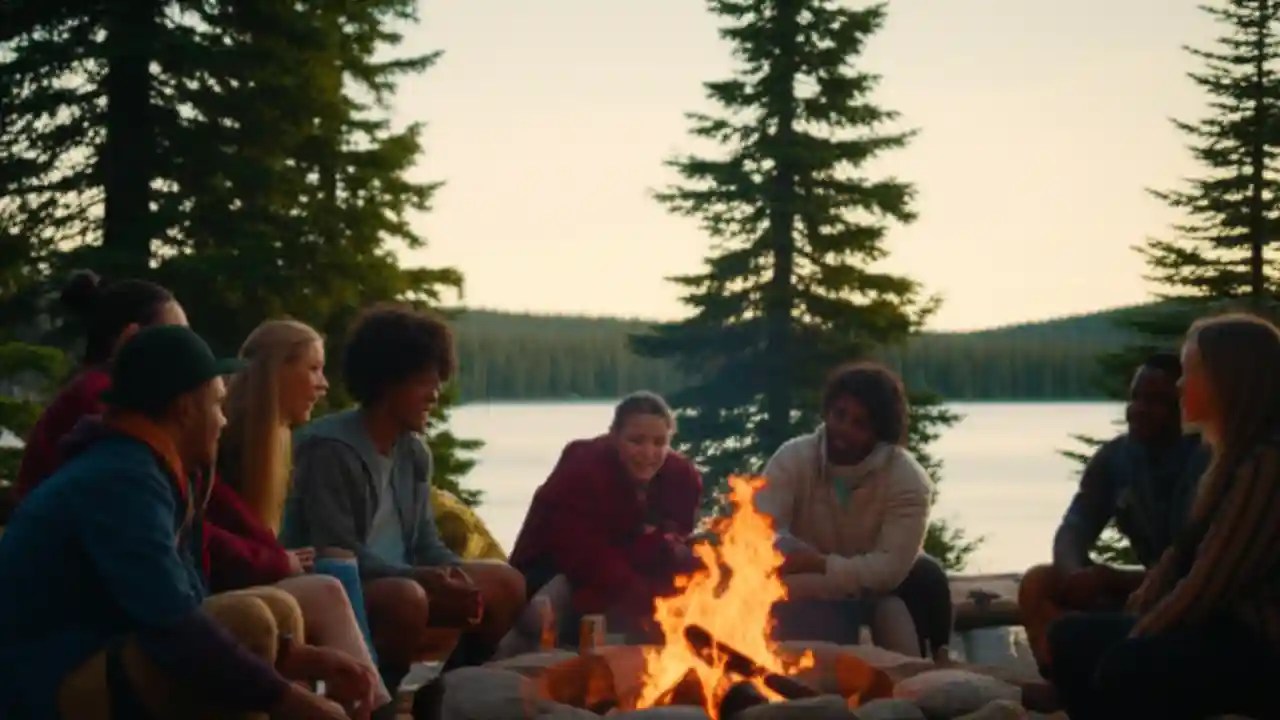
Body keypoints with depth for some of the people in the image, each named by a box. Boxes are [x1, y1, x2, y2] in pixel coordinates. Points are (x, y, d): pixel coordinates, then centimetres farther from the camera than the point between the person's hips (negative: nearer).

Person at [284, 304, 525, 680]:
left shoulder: (415, 452, 11)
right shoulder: (329, 448, -17)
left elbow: (424, 540, 10)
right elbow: (337, 553, -22)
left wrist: (453, 572, -13)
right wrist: (422, 577, -29)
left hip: (400, 579, 9)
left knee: (505, 583, 2)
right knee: (406, 597, -38)